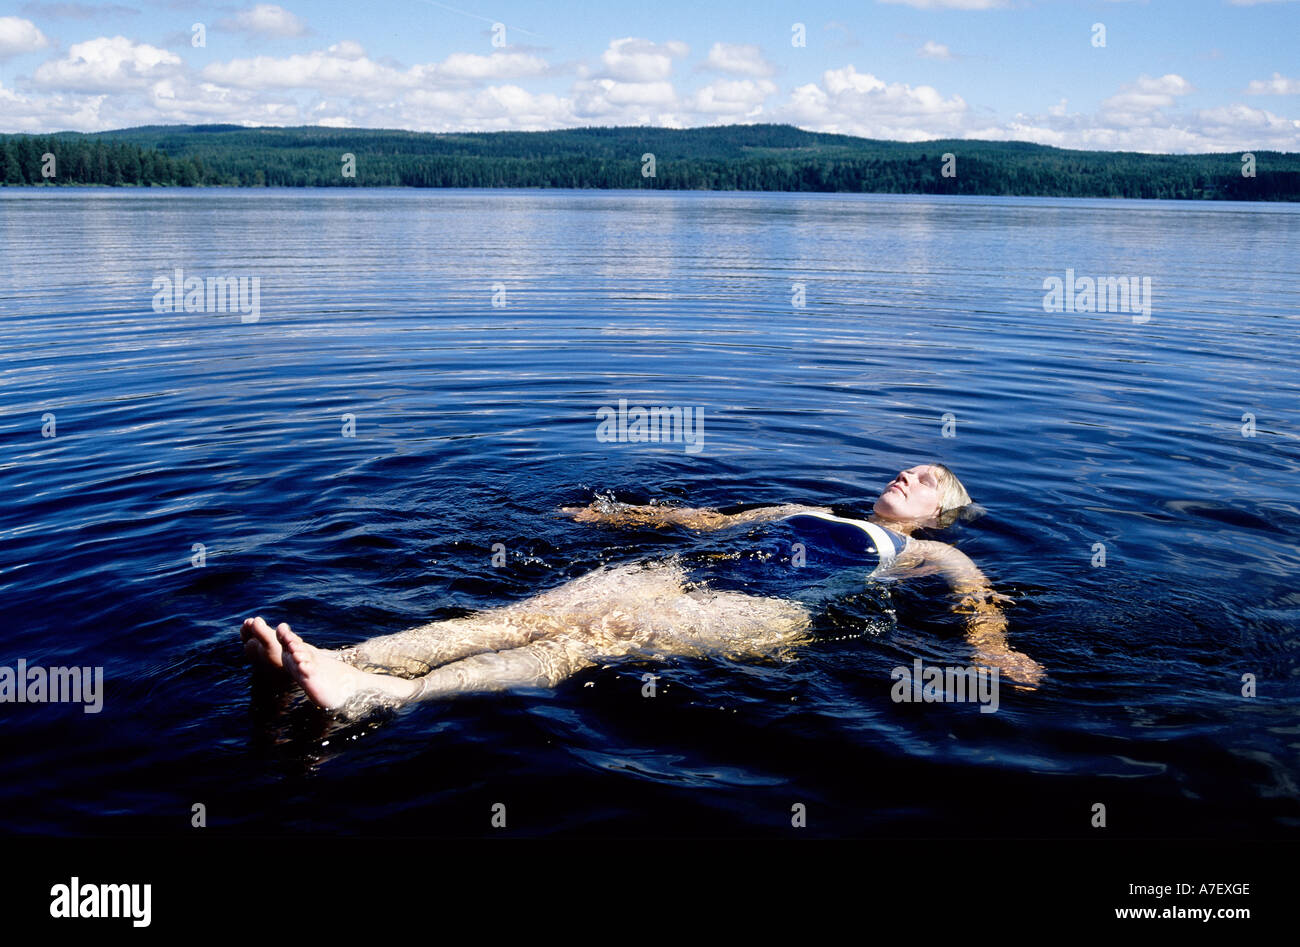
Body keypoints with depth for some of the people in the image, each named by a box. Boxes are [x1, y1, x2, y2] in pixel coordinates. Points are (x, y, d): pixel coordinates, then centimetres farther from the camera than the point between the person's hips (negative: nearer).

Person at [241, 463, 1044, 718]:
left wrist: (992, 648, -15)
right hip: (687, 574, 6)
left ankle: (376, 694, -52)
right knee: (532, 615, -21)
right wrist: (615, 513, 38)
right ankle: (334, 664, -38)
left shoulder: (932, 556, 26)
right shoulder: (805, 513, 39)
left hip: (770, 610, -6)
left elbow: (979, 597, 8)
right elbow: (711, 518, 39)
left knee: (602, 633, -33)